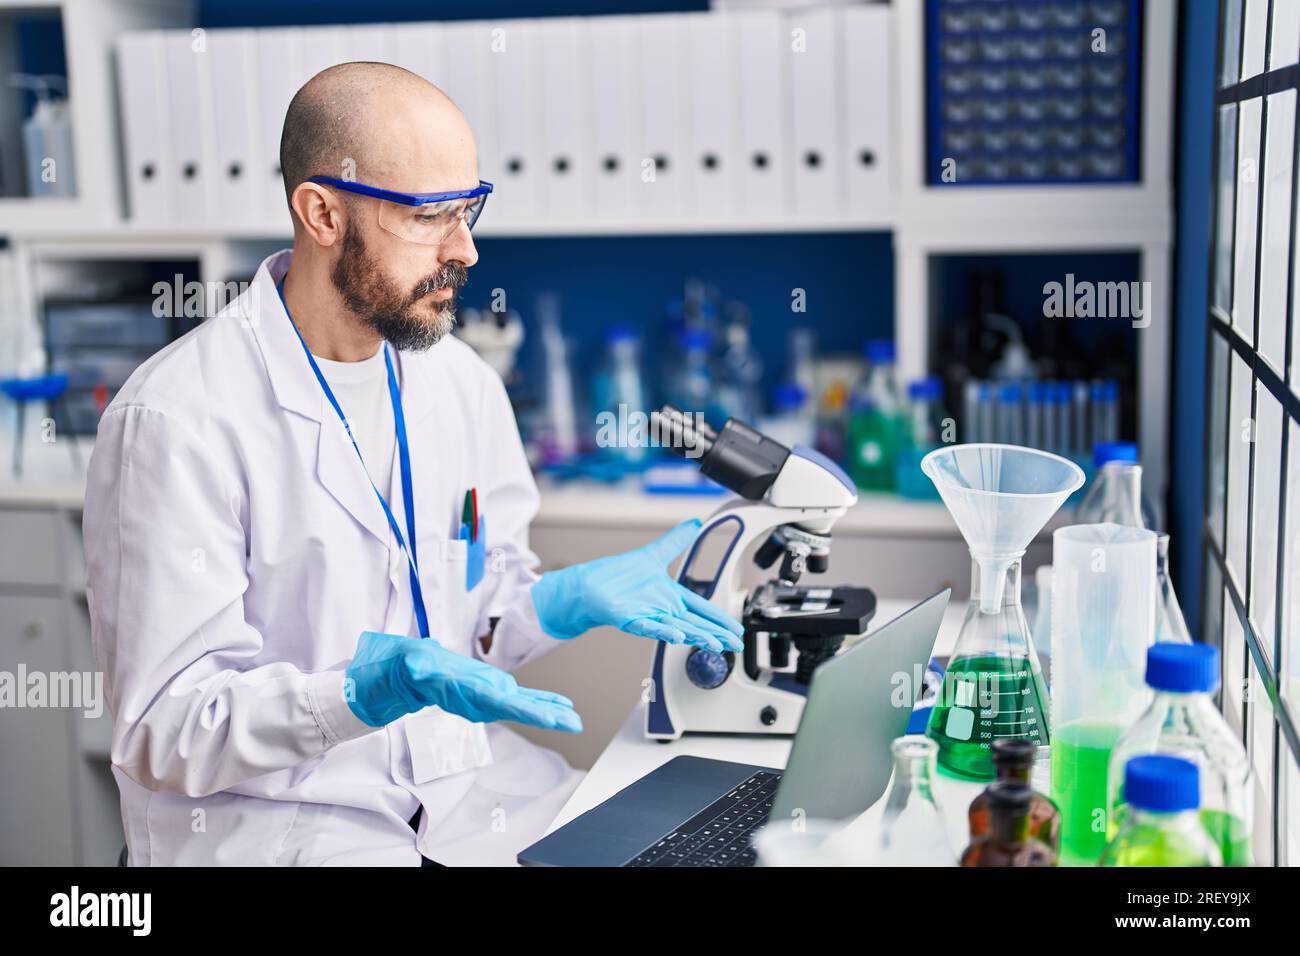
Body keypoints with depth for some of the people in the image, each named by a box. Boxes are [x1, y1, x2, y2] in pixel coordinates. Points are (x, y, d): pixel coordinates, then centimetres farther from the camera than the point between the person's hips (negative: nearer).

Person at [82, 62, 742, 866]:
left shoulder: (462, 380, 5)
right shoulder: (179, 422, -17)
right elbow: (165, 736, -17)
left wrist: (573, 599, -8)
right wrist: (376, 686, -31)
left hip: (465, 782, 6)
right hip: (271, 814, -6)